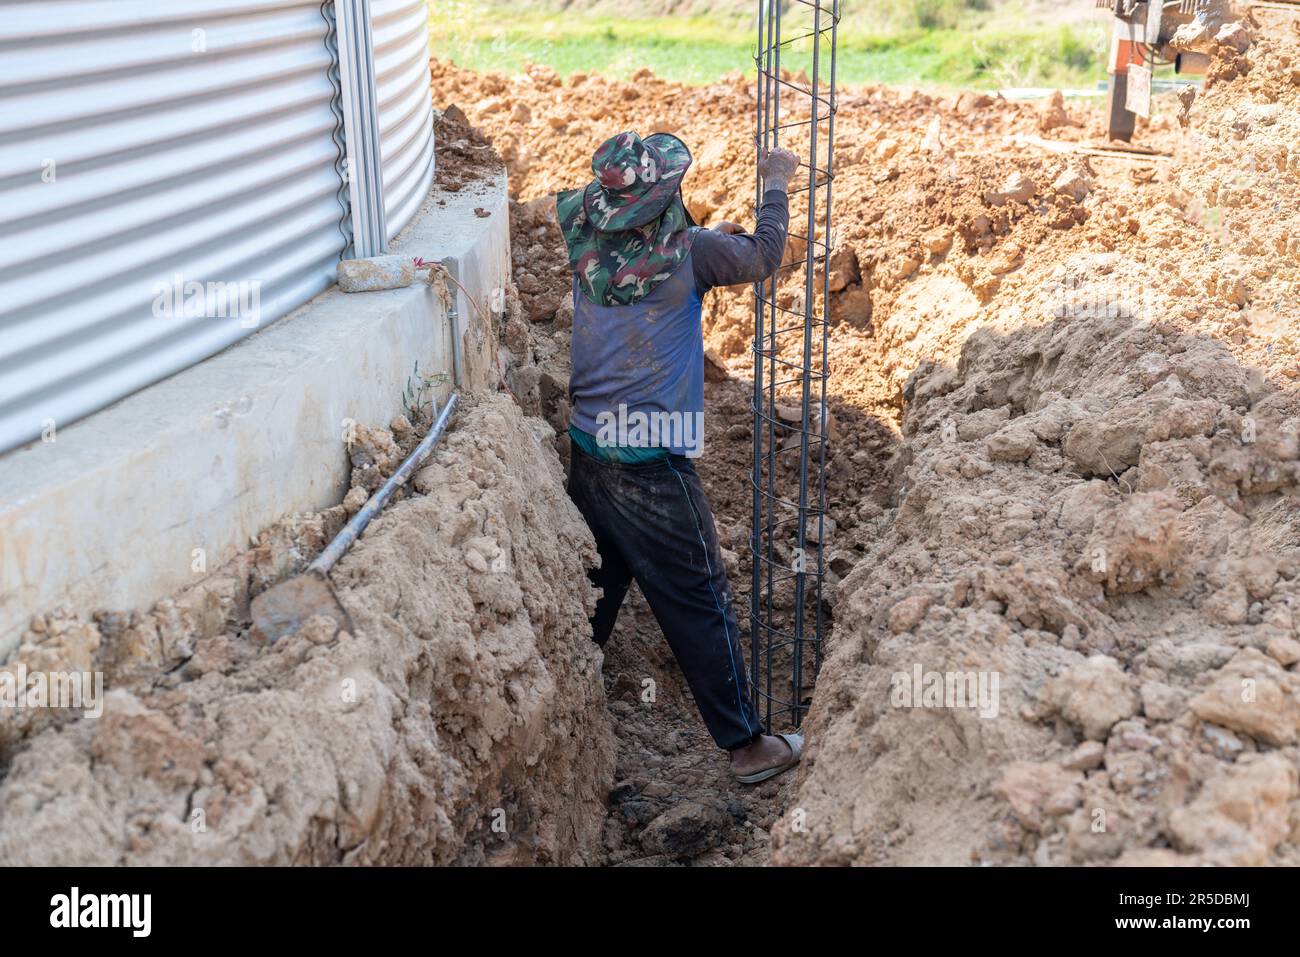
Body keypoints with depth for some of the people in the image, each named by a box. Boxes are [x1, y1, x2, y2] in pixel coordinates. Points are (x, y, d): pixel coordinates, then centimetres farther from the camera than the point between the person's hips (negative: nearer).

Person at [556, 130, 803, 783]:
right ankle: (745, 745, 15)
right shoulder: (683, 252, -13)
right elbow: (764, 256, 4)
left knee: (593, 591, 20)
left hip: (585, 453, 6)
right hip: (651, 468, -6)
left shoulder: (586, 245, 1)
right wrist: (776, 184, 17)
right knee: (699, 606, 4)